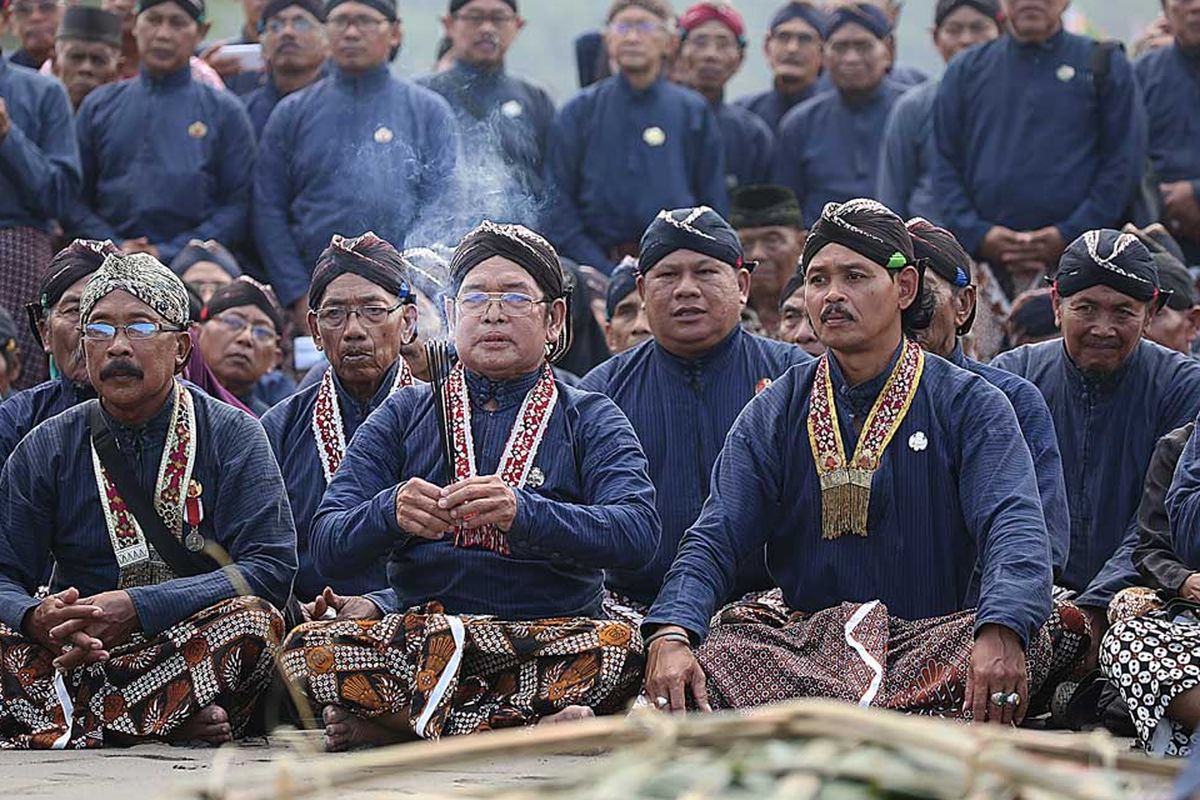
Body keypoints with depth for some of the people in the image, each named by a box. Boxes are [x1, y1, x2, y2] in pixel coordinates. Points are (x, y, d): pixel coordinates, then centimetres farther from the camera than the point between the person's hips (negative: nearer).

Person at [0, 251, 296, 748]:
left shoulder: (232, 436, 3)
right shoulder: (45, 450, 10)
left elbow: (270, 568, -9)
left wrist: (135, 608, -20)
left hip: (199, 650, -1)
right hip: (75, 661, 1)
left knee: (253, 618, -33)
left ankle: (77, 727, -29)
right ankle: (181, 722, -34)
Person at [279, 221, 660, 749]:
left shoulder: (591, 421, 12)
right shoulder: (404, 415, 16)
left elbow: (638, 533, -8)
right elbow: (326, 548, 5)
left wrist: (525, 512, -26)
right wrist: (391, 512, -18)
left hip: (548, 638, -1)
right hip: (416, 638, 1)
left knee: (624, 649, -35)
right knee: (308, 650, -28)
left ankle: (386, 724, -24)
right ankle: (529, 725, -25)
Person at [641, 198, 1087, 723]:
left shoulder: (970, 405, 4)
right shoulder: (773, 415, 12)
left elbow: (1014, 526, -12)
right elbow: (715, 539, 2)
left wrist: (1001, 631, -35)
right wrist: (670, 636, -21)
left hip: (938, 638, -1)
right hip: (805, 638, 1)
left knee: (1036, 640, -35)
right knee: (709, 659, -31)